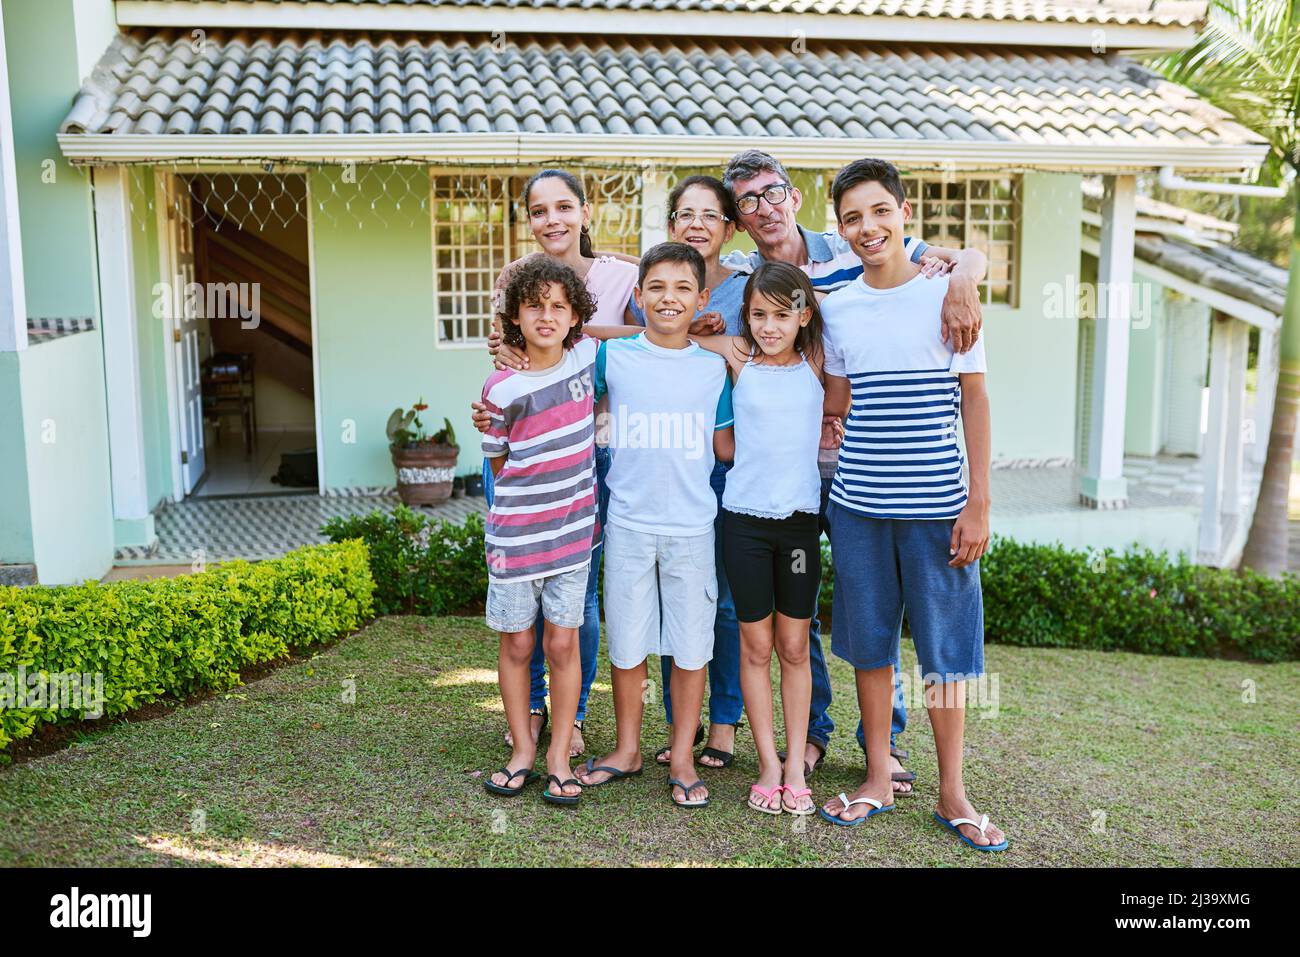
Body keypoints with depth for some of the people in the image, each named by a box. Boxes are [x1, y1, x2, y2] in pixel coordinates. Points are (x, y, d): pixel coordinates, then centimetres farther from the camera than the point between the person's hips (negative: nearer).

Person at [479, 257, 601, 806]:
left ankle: (559, 757, 16)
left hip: (574, 531, 1)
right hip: (515, 534, -1)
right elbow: (500, 464, 1)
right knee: (517, 643, 9)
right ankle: (522, 750, 24)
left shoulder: (587, 356, -2)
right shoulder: (502, 389, -8)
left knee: (563, 643, 5)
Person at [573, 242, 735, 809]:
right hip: (628, 523, 0)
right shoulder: (613, 357, 1)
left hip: (692, 526, 1)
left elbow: (726, 449, 8)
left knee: (690, 646, 6)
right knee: (626, 644, 9)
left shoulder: (714, 368, 4)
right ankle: (627, 750, 27)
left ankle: (682, 758, 21)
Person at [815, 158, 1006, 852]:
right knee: (867, 642, 11)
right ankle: (878, 779, 27)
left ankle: (952, 793, 20)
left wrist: (978, 503, -6)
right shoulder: (836, 308, 7)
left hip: (935, 505, -3)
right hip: (857, 505, 3)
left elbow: (974, 399, -2)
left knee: (944, 648, 5)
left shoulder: (946, 294, -2)